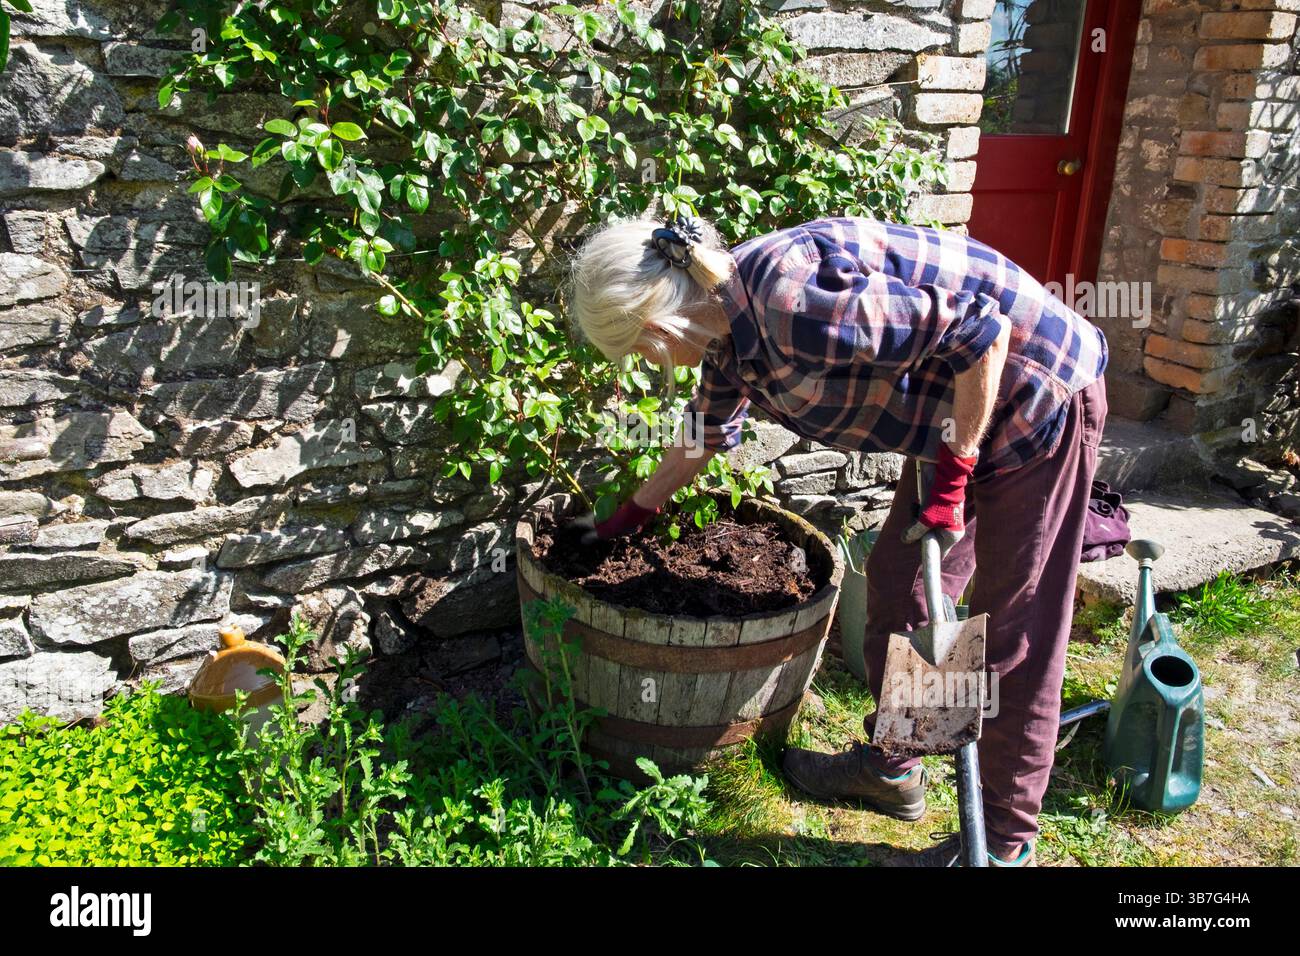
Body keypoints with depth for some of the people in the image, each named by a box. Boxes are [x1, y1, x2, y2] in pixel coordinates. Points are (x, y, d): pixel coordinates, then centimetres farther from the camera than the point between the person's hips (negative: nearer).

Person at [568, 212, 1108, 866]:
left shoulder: (795, 309, -33)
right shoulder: (728, 324, -1)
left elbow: (981, 328, -29)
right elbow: (708, 431, 18)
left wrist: (954, 476, -22)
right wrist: (632, 514, 30)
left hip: (1042, 399, -9)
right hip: (960, 408, 9)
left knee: (1014, 631, 1)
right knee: (896, 588, 15)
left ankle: (1007, 837, 19)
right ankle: (890, 769, 33)